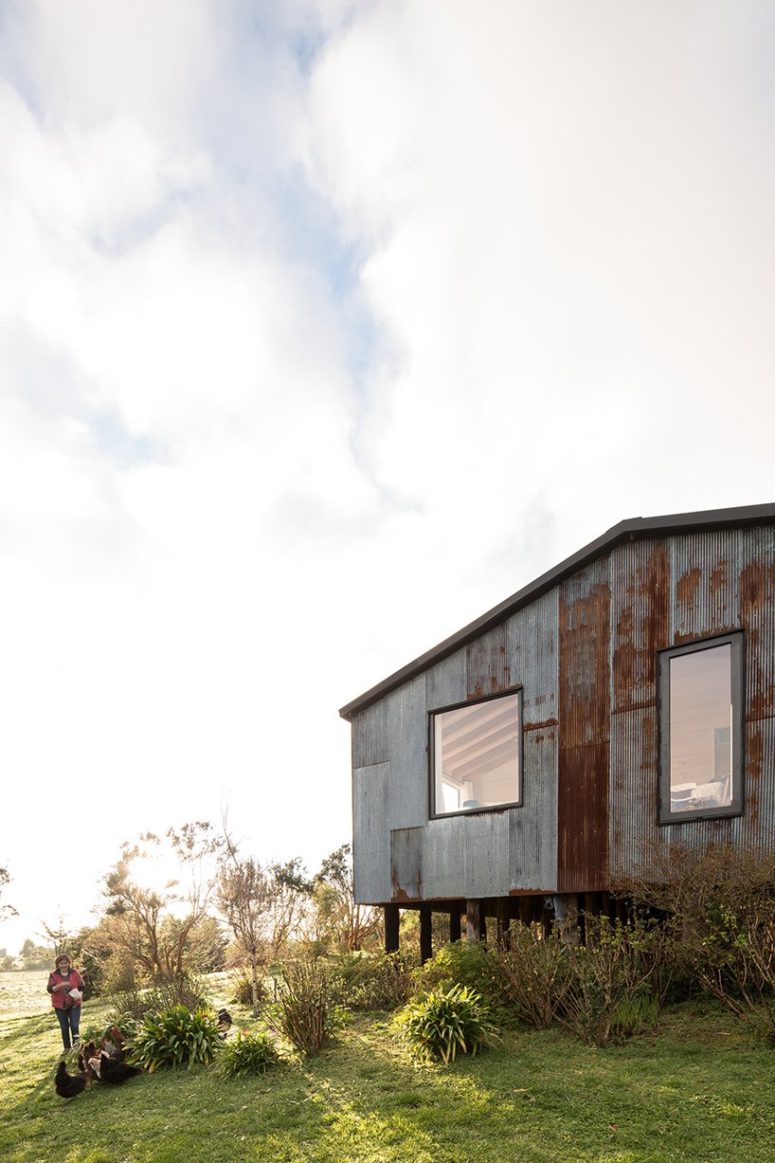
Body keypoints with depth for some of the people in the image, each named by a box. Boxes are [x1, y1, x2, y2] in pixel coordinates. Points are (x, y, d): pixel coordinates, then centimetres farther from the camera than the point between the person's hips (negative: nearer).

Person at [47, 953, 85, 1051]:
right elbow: (50, 989, -12)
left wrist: (80, 995, -19)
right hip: (60, 1005, 0)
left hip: (74, 1004, 0)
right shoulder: (53, 975, -2)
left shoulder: (75, 973, 1)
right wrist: (60, 985, -29)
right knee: (64, 1027, 9)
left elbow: (81, 986, 1)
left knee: (74, 1026, -8)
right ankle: (67, 1049, 22)